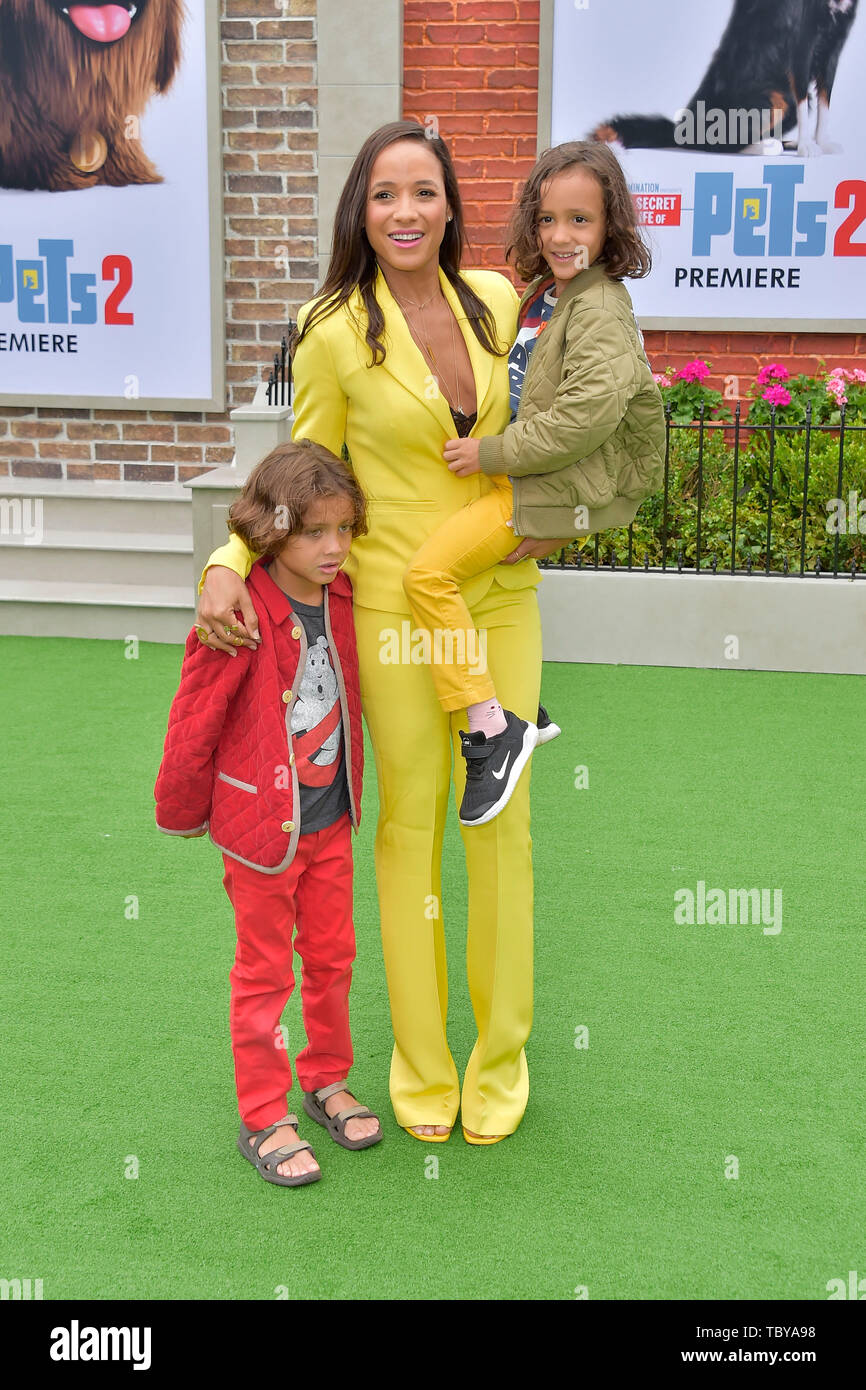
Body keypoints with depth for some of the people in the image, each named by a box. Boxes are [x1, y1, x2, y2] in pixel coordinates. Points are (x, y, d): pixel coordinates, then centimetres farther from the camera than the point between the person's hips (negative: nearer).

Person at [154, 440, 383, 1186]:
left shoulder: (342, 598, -3)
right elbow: (194, 721, -14)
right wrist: (182, 811, -2)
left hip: (331, 818, 6)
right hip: (261, 824, -6)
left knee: (333, 956, 18)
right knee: (265, 972, 8)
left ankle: (327, 1081, 38)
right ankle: (263, 1120, 23)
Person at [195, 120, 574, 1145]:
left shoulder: (497, 300, 1)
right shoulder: (335, 332, -9)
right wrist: (229, 561, -17)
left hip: (502, 593, 3)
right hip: (395, 597, -3)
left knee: (501, 816, 7)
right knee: (410, 818, 6)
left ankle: (501, 1058, 25)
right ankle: (420, 1063, 24)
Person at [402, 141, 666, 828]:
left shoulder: (600, 309, -16)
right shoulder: (547, 294, 13)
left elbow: (586, 417, -25)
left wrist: (491, 451, -17)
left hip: (569, 485, -10)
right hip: (532, 472, 10)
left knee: (430, 572, -20)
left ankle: (492, 729, -15)